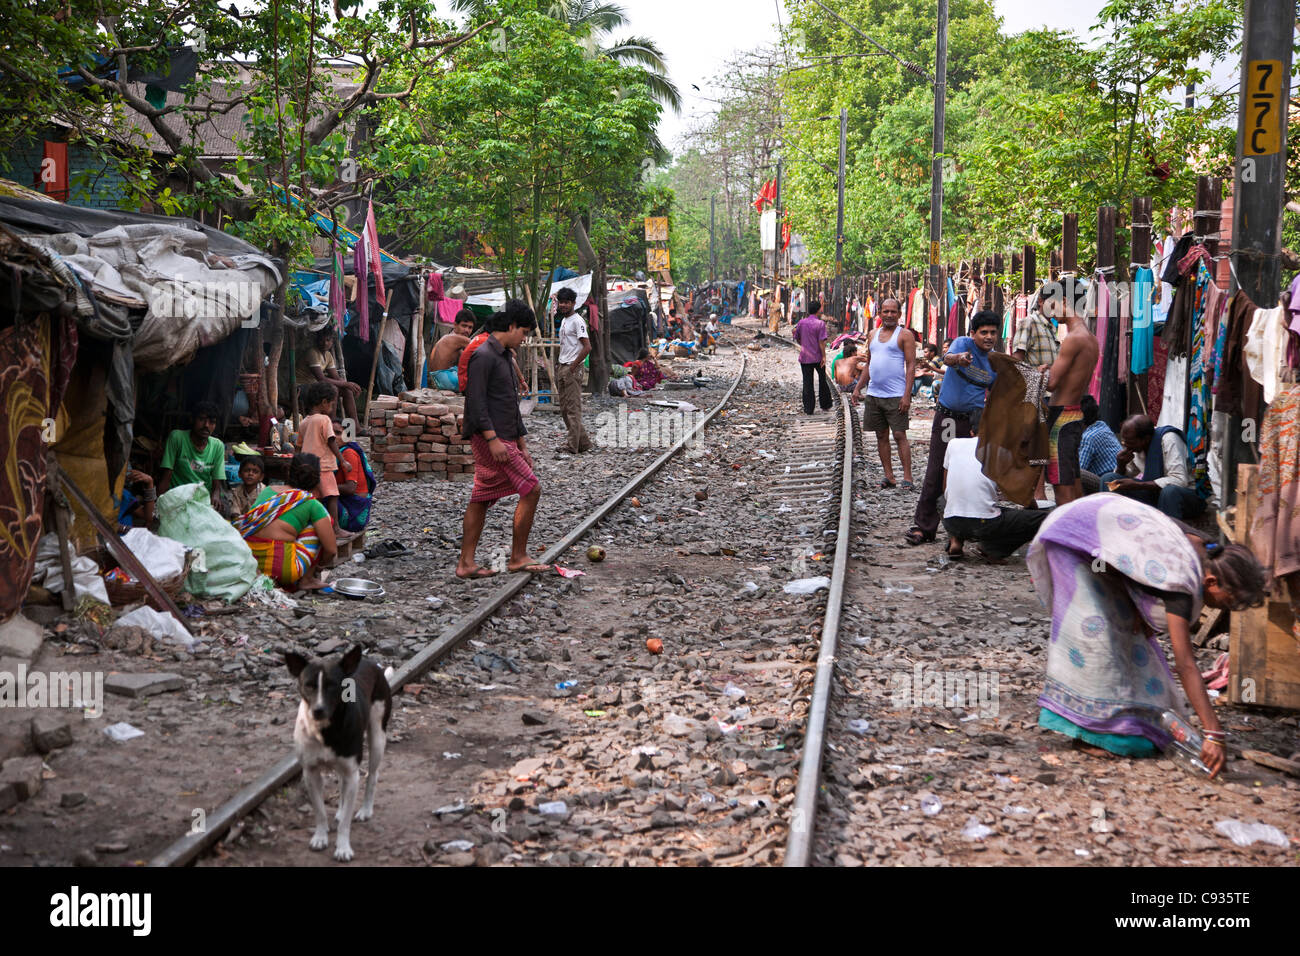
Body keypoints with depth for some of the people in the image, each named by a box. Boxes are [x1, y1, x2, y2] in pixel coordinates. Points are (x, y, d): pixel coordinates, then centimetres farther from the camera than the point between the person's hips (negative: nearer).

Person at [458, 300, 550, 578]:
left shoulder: (504, 358, 20)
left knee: (481, 499, 9)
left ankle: (466, 563, 11)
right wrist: (492, 439, -23)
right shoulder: (484, 356, -11)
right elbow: (476, 400, -18)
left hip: (503, 440, 10)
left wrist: (522, 445, 22)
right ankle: (518, 557, -2)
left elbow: (512, 406, 24)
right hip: (490, 439, -10)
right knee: (531, 490, -9)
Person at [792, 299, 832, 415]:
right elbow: (822, 341, -15)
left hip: (805, 357, 2)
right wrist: (824, 356, -11)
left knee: (807, 383, 5)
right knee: (822, 380, 16)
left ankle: (808, 409, 4)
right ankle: (825, 405, 23)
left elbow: (796, 338, 9)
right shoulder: (820, 324, -10)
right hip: (818, 357, -2)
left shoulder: (801, 322, 2)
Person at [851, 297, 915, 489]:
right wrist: (858, 388, 11)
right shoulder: (873, 335, 16)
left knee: (900, 436, -7)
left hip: (895, 396, -6)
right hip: (874, 394, 6)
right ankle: (888, 477, 14)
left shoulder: (905, 335, -3)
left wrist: (907, 395, -16)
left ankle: (907, 478, -5)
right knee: (881, 437, 8)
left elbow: (911, 365, -8)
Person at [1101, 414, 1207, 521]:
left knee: (1170, 491, -41)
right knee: (1108, 478, -7)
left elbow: (1179, 480, -32)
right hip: (1153, 493, 6)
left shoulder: (1168, 439, -23)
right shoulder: (1135, 443, -4)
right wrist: (1121, 465, -16)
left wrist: (1137, 485, -32)